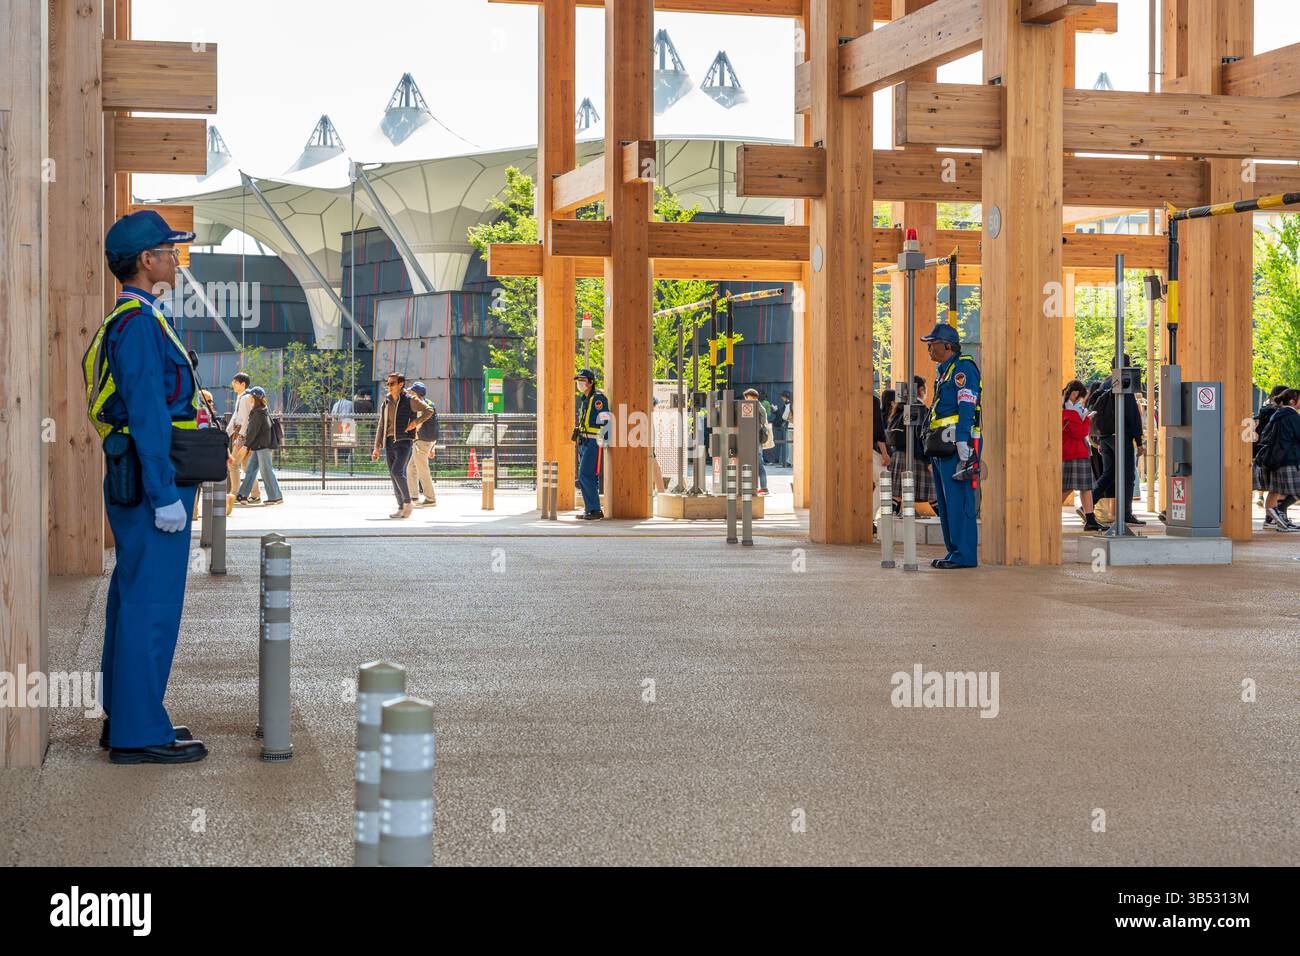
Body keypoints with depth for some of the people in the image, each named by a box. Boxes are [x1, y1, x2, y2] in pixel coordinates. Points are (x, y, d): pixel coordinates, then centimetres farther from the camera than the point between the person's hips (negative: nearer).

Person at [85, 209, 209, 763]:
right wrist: (166, 495, -21)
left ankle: (124, 719, 21)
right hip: (151, 481, -11)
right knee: (151, 604, -8)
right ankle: (139, 734, -5)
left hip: (134, 483, 11)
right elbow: (147, 415, -20)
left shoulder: (127, 322, 18)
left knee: (133, 598, 14)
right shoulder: (139, 323, -15)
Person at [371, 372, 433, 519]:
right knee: (394, 476, 4)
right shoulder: (385, 404, 16)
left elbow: (429, 411, -1)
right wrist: (377, 447, 10)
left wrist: (416, 422, -13)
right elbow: (381, 427, 17)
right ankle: (401, 508, 11)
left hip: (404, 441, -6)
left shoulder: (409, 400, 0)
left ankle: (407, 502, -6)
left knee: (397, 471, -21)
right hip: (389, 443, 6)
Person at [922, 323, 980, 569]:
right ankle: (954, 551, 16)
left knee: (958, 502, -9)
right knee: (945, 503, 11)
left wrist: (963, 450, -22)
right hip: (941, 448, 10)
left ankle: (964, 555, -8)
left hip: (955, 446, -10)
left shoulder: (963, 368, -9)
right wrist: (934, 451, 21)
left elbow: (966, 411, -16)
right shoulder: (943, 371, 22)